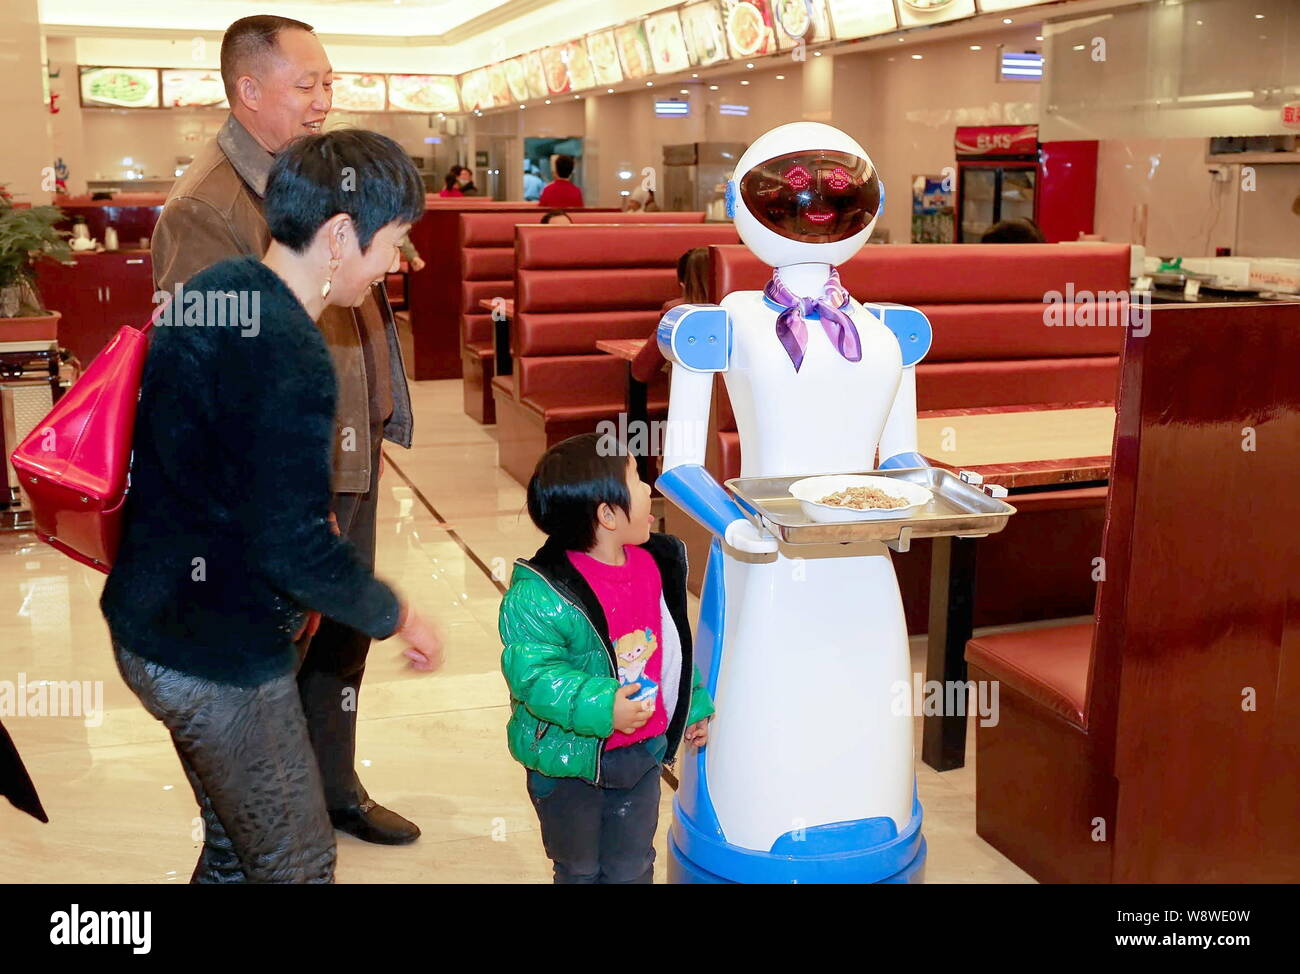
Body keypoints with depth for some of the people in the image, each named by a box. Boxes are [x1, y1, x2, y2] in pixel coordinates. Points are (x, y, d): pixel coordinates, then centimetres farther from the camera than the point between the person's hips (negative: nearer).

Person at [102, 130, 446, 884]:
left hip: (155, 619, 10)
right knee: (298, 866, 8)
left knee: (238, 848, 23)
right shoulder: (289, 355, -26)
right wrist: (398, 616, -12)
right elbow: (293, 547, -27)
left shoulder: (218, 290, 4)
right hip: (216, 655, -9)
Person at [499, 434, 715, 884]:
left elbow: (674, 646, 12)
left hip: (641, 754, 6)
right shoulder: (539, 594, -25)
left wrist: (694, 707, 18)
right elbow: (532, 672, -27)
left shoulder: (655, 565, -2)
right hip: (570, 761, -5)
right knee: (579, 869, 17)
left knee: (633, 867, 19)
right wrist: (601, 707, -34)